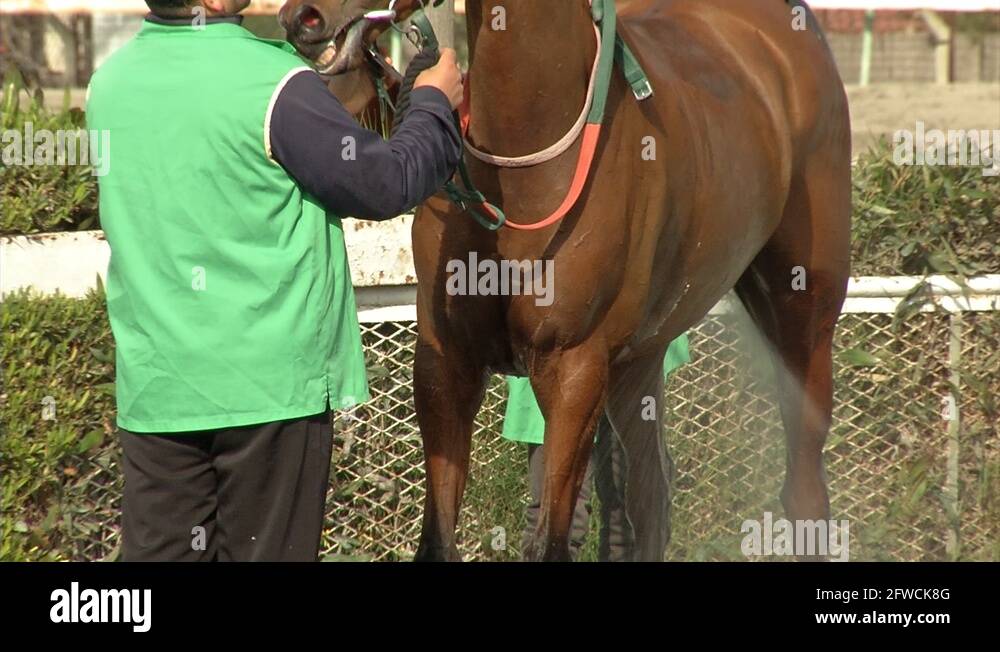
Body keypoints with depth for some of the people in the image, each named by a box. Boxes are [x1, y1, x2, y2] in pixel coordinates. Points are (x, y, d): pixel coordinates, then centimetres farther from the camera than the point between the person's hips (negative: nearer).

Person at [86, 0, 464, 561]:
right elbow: (386, 184, -8)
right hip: (272, 382, -5)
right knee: (267, 550, 5)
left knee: (160, 550, 8)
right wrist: (435, 106, 9)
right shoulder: (275, 84, -16)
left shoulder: (110, 81, 2)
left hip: (153, 383, 5)